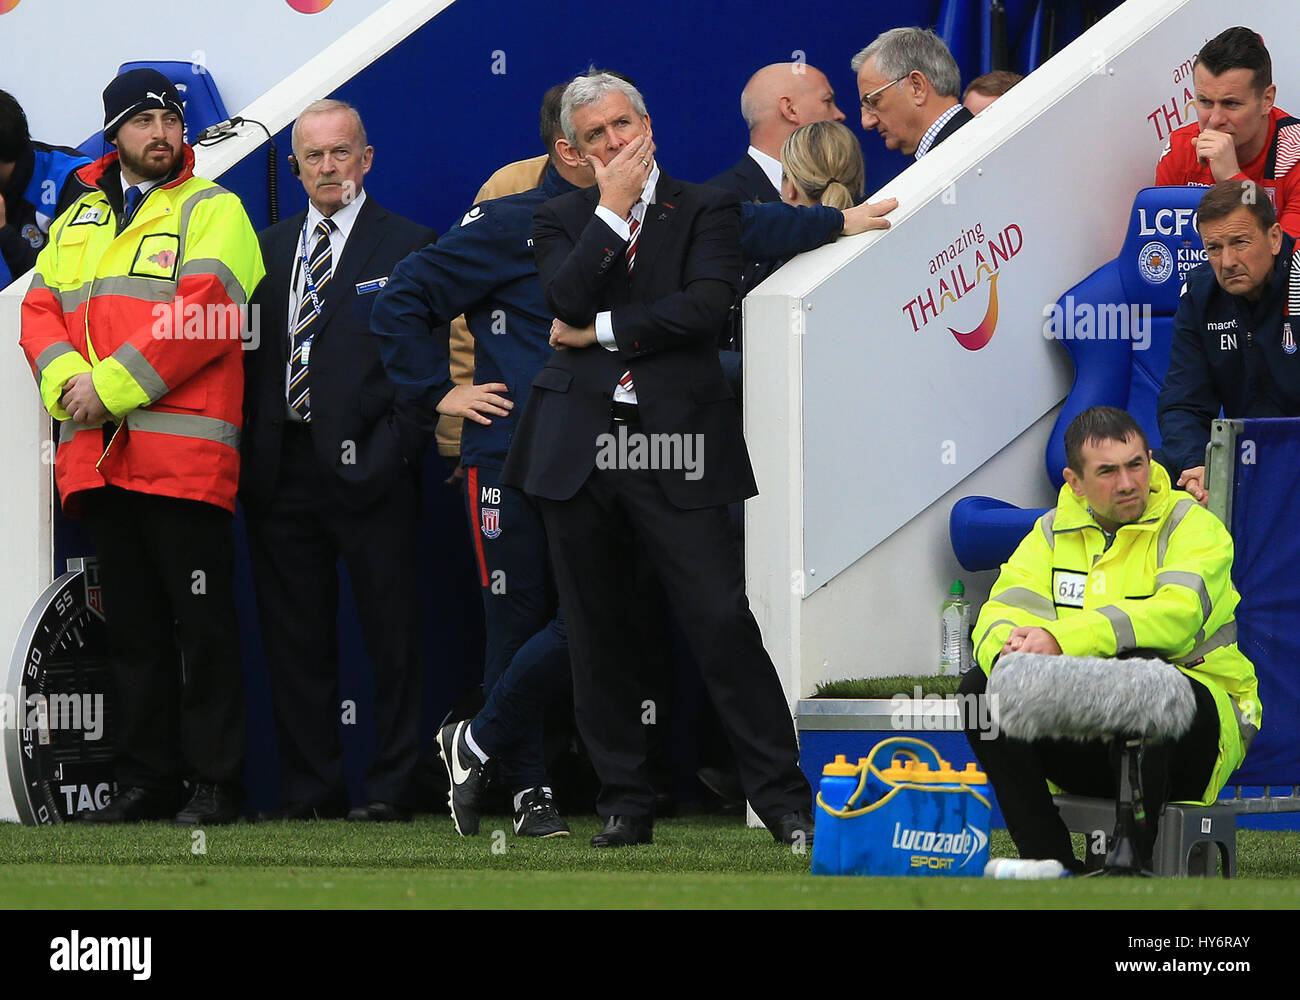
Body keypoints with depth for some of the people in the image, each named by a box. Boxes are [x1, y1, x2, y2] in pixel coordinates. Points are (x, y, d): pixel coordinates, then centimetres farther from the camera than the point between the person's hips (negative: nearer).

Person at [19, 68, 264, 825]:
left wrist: (112, 387, -14)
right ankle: (146, 782, 14)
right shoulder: (78, 220, 20)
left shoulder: (212, 211, 1)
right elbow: (41, 309, 14)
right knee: (133, 627, 10)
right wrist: (66, 380, -7)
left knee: (203, 625, -4)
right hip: (99, 454, 6)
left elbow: (201, 315, -12)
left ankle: (216, 783, -1)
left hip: (185, 454, -6)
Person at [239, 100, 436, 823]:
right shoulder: (269, 248, 17)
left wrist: (394, 449, -12)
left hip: (367, 466, -5)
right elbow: (250, 354, 16)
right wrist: (253, 451, 5)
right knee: (295, 640, 7)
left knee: (392, 637, -2)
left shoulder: (409, 247, 2)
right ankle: (311, 789, 12)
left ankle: (392, 789, 3)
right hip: (282, 475, 5)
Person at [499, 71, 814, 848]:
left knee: (723, 623, -10)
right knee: (598, 635, 6)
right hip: (580, 451, 3)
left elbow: (706, 307, -9)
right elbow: (569, 297, -6)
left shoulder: (706, 210, 7)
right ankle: (625, 804, 14)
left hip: (675, 446, -3)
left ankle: (785, 799, -6)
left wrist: (601, 332, -5)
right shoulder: (563, 221, 14)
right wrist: (613, 209, -4)